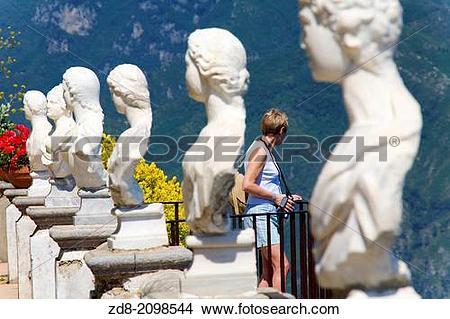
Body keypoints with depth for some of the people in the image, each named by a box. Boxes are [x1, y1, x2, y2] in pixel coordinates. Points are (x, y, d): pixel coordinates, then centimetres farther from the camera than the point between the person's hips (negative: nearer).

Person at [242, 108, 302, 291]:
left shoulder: (265, 150, 19)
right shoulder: (260, 150, -11)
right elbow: (247, 185, -20)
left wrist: (285, 198, 19)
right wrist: (276, 197, -14)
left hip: (269, 213, 10)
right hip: (260, 213, -10)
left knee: (268, 271, 9)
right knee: (282, 265, -14)